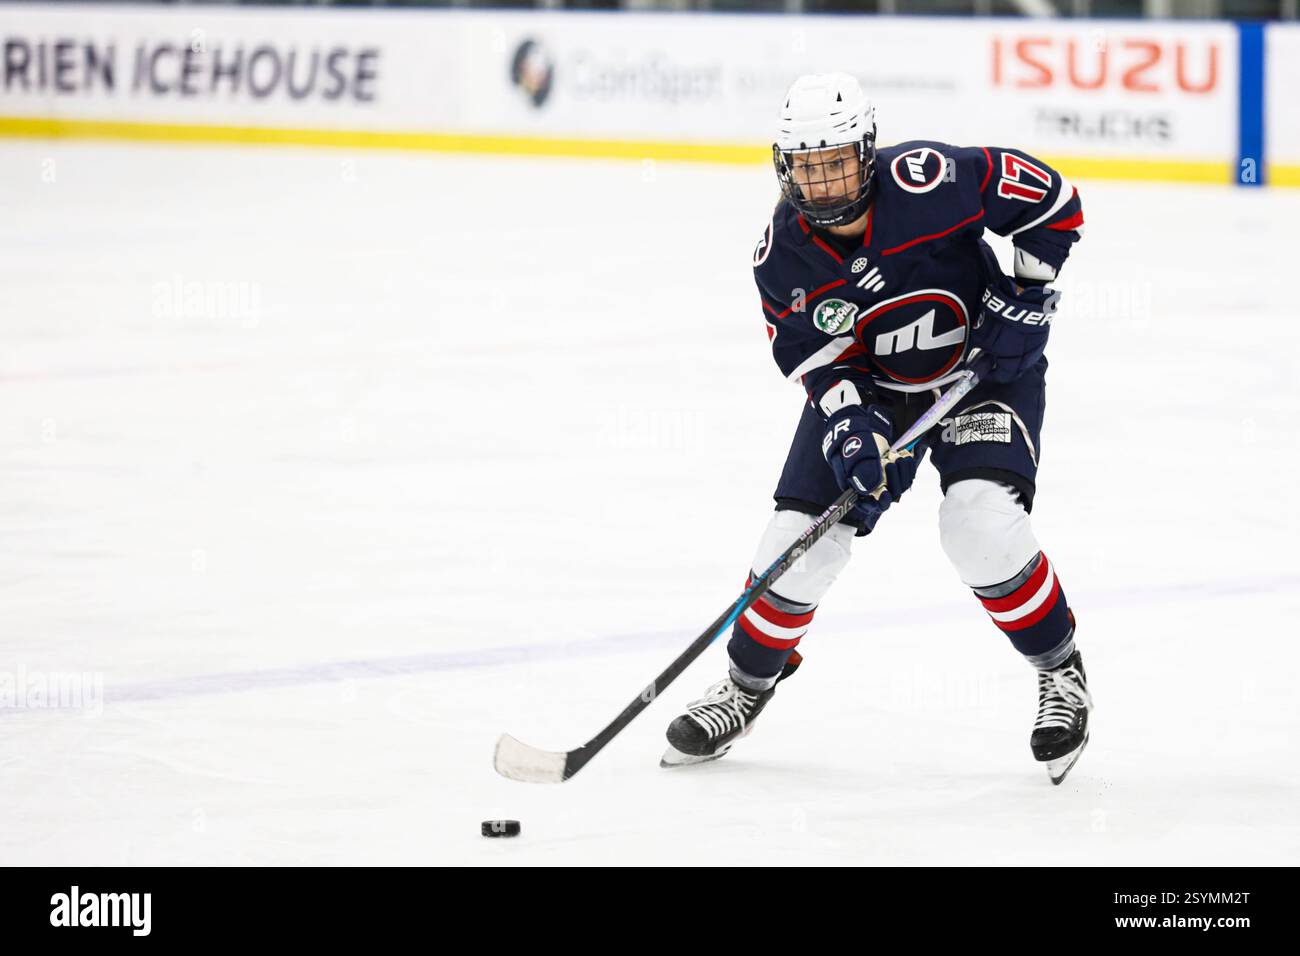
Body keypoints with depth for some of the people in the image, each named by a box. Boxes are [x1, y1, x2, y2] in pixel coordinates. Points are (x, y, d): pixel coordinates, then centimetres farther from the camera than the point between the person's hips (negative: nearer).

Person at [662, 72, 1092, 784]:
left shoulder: (931, 181, -28)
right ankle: (747, 686, 21)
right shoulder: (782, 256, -16)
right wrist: (852, 426, -27)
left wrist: (1021, 299, -18)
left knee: (983, 525, -25)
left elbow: (1052, 204, -17)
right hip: (870, 385, 3)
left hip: (983, 370, -3)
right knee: (799, 537, -5)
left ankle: (1061, 675, -2)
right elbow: (816, 358, -10)